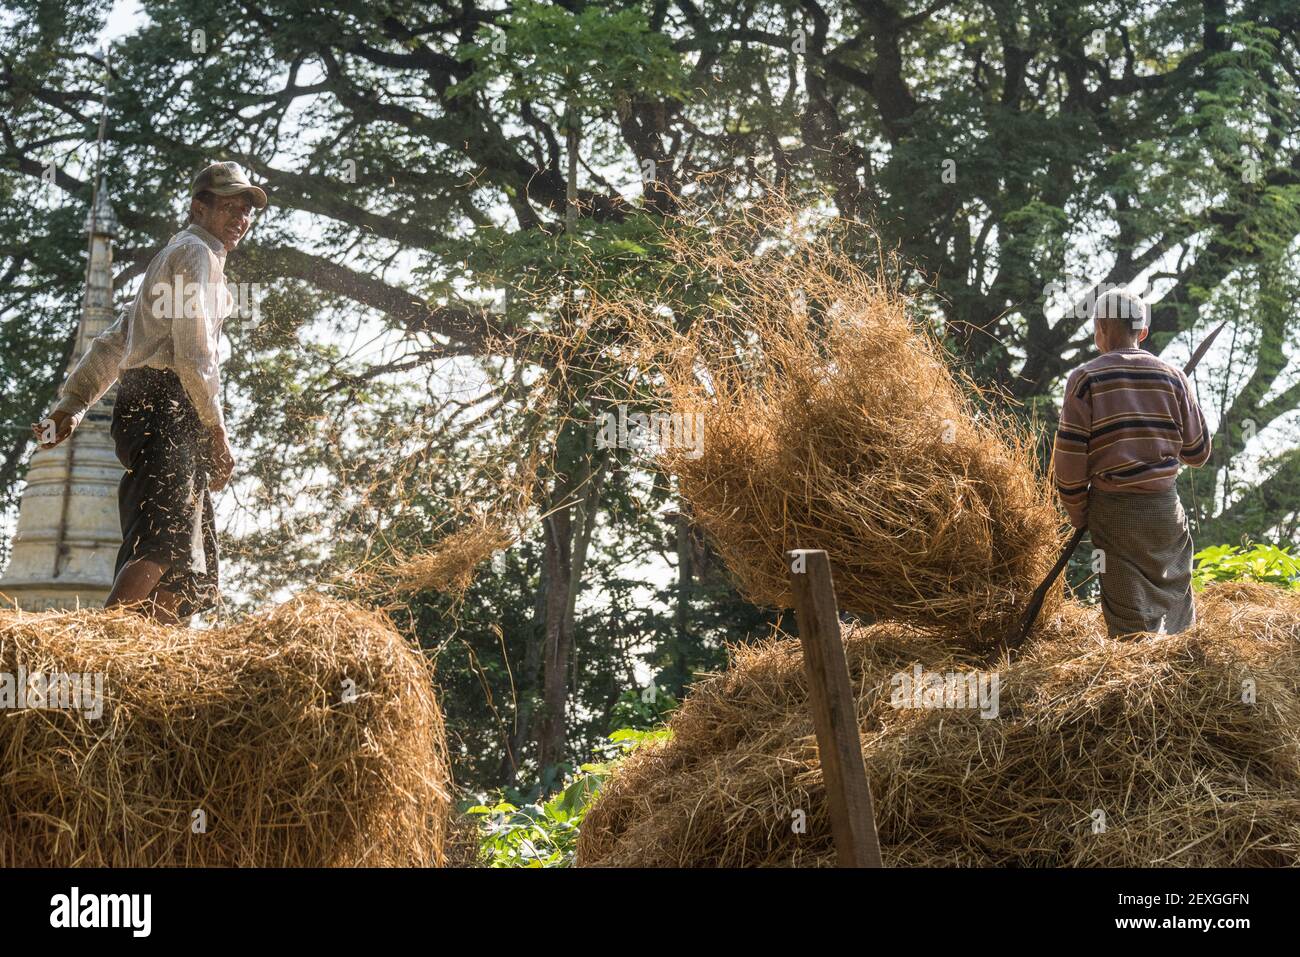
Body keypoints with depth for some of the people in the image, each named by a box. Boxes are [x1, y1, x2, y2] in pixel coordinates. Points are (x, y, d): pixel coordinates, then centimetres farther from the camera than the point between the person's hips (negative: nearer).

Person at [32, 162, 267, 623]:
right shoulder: (196, 252, 1)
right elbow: (194, 351, -12)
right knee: (160, 546, -26)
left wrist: (71, 405, 15)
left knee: (187, 569, 2)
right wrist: (217, 430, -9)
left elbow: (112, 343, 25)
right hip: (167, 407, -10)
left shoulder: (170, 257, 32)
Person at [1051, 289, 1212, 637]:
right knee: (1176, 596, 17)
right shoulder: (1171, 376, 1)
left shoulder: (1084, 379, -7)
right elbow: (1198, 453, 7)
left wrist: (1078, 514, 5)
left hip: (1113, 509, -2)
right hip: (1166, 506, 3)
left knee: (1131, 618, 2)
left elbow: (1068, 460, -9)